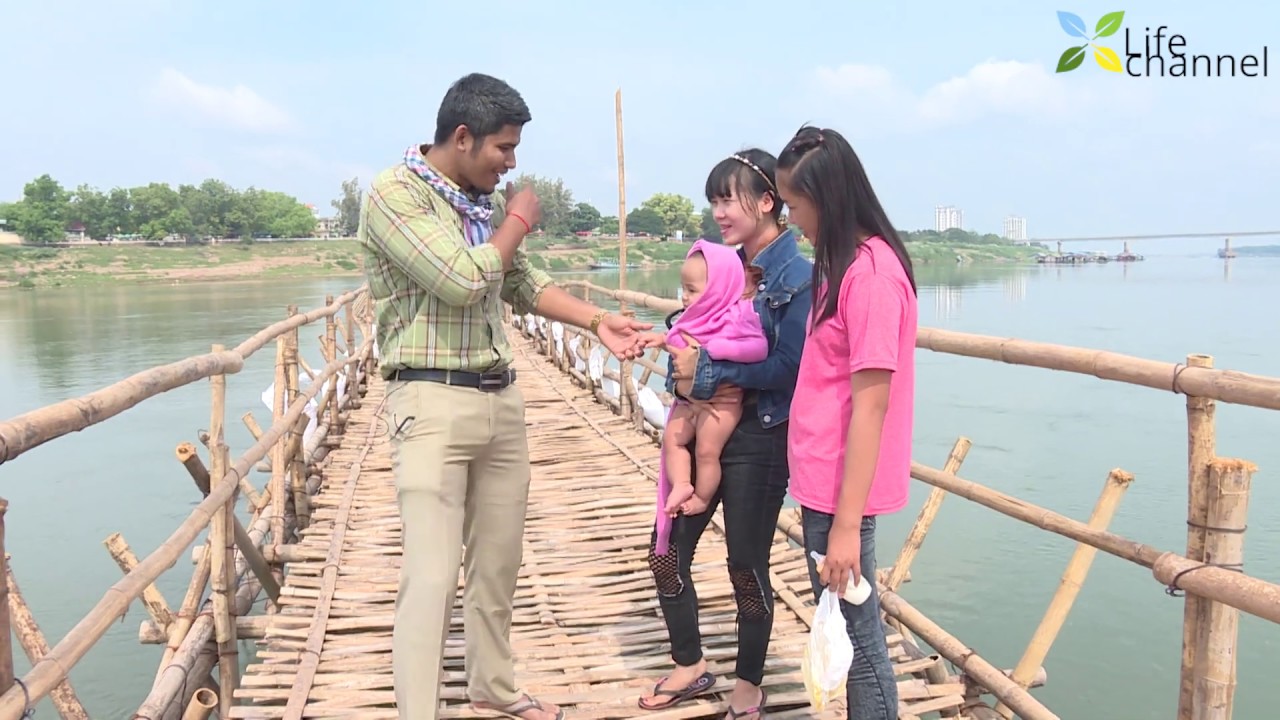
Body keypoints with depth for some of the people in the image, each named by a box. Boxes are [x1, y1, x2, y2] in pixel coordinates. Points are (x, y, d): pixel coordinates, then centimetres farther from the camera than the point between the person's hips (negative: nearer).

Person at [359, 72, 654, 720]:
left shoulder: (485, 200, 11)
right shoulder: (395, 193, -11)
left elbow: (523, 285, 21)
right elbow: (462, 280, -22)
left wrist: (598, 320, 9)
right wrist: (518, 221, -5)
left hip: (501, 398, 7)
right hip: (433, 402, -7)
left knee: (498, 561, 16)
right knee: (432, 575, -8)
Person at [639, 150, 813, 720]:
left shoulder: (798, 276, -11)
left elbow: (787, 366, -20)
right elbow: (689, 339, 11)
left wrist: (706, 373, -17)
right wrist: (683, 373, -11)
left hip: (759, 439, -7)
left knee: (747, 568, 8)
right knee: (666, 554, 11)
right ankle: (690, 666, 34)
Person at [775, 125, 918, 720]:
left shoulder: (871, 272, -18)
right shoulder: (846, 264, 11)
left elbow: (870, 405, -20)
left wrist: (845, 523, -19)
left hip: (842, 492, -9)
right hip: (822, 483, 9)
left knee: (858, 639, 5)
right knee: (837, 631, 19)